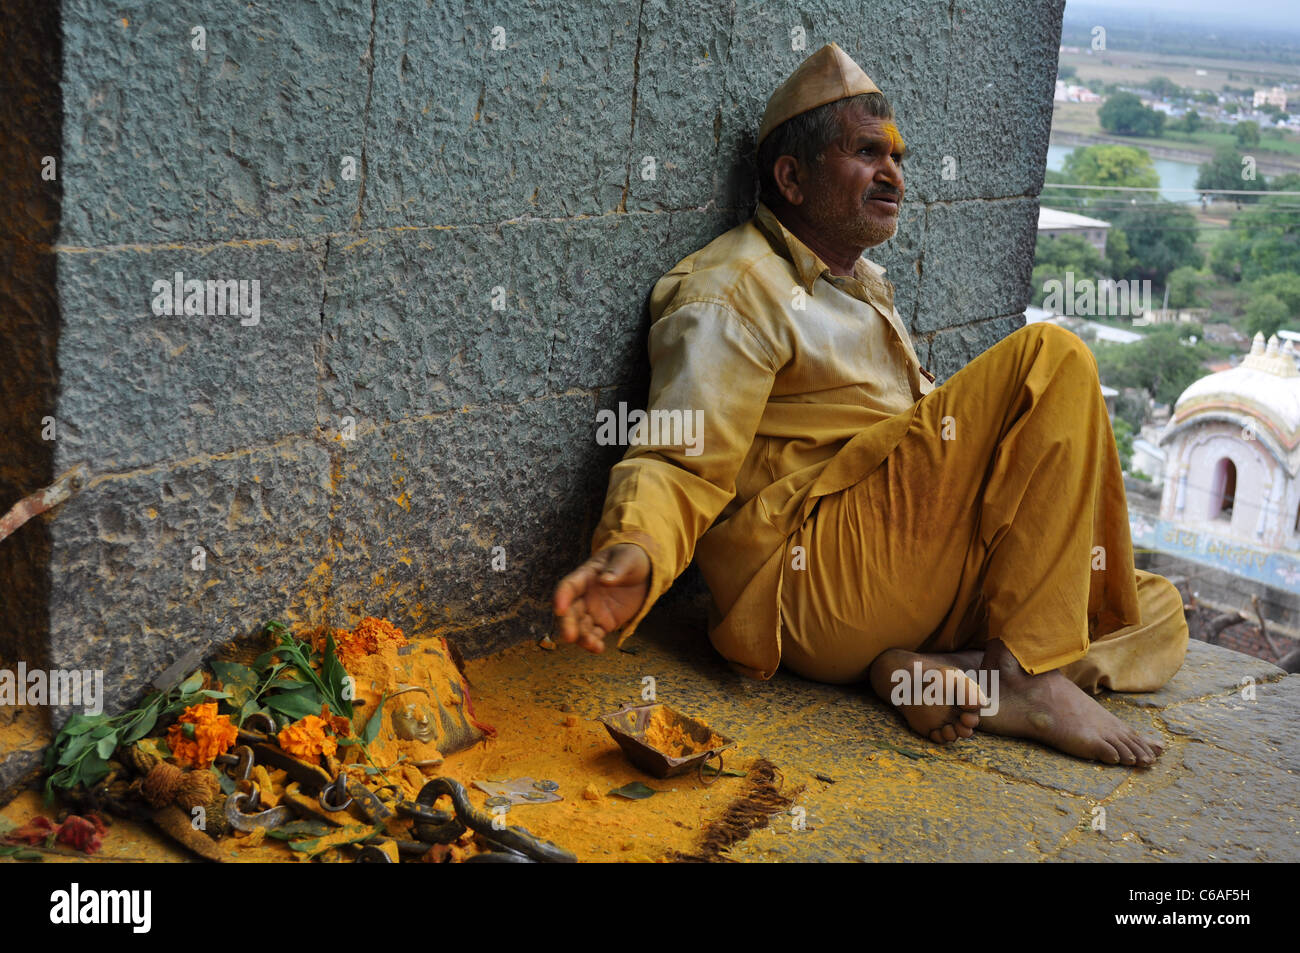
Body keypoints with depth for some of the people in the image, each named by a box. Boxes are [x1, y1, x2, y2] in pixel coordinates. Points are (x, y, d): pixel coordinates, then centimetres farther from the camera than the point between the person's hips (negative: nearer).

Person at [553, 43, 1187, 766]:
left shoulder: (867, 286, 26)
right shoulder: (732, 292, -4)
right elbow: (677, 464, -15)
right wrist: (634, 552, -36)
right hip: (816, 578, -9)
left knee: (1157, 612, 3)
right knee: (1054, 355, -16)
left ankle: (933, 676, -17)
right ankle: (1029, 670, -18)